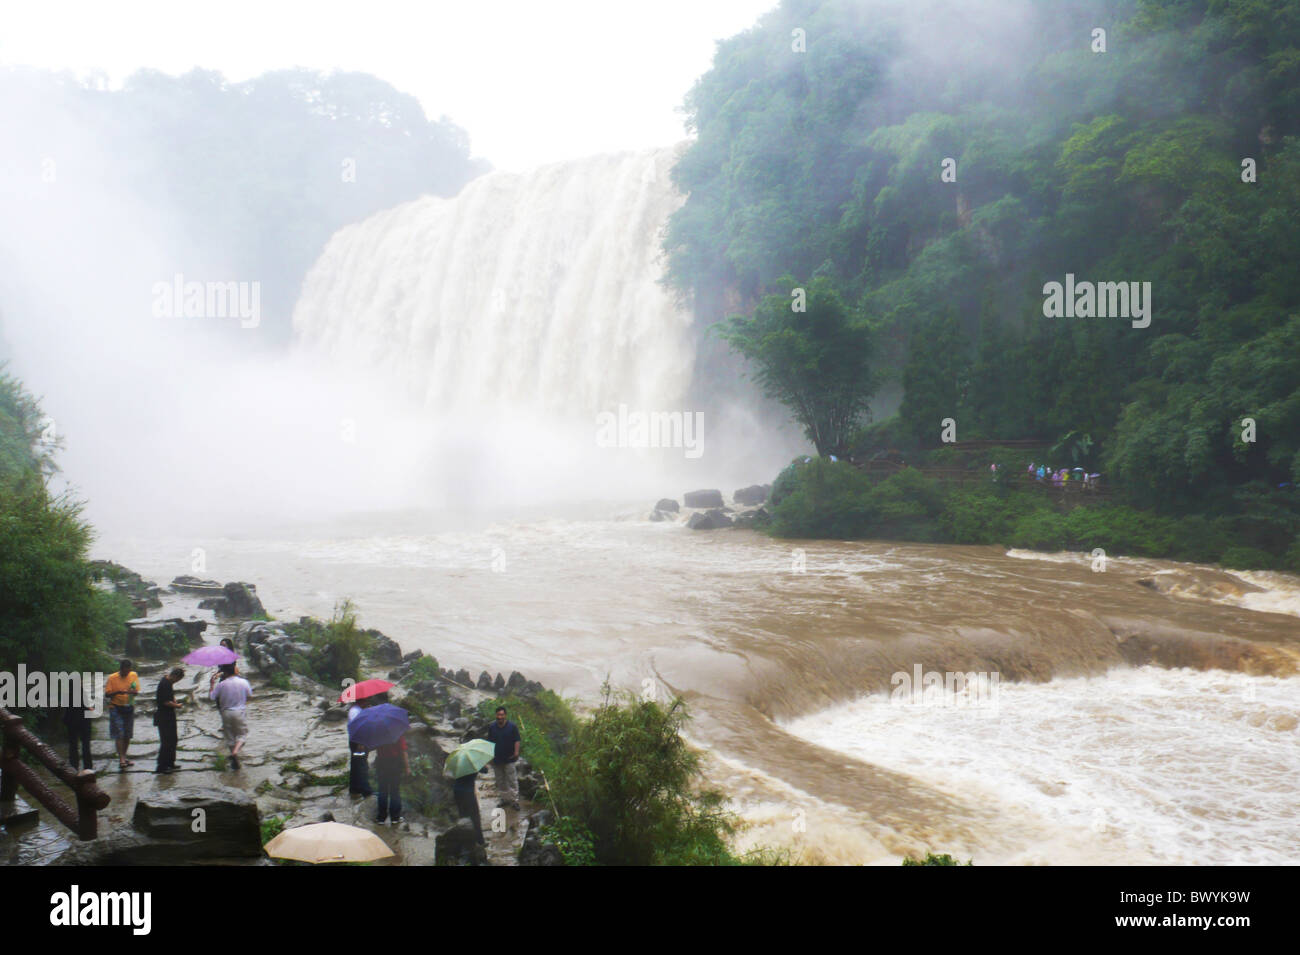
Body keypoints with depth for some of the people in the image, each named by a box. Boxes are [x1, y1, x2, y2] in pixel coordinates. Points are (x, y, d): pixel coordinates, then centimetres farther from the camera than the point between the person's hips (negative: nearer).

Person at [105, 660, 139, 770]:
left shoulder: (134, 675, 3)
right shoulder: (112, 678, -6)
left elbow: (136, 691, 5)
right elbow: (107, 694, -8)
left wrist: (130, 692, -18)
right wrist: (117, 692, -25)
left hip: (129, 708, 4)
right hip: (116, 708, -4)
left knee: (128, 735, 9)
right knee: (119, 734, -10)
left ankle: (124, 757, 22)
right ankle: (121, 759, -13)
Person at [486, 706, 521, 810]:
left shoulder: (512, 727, -5)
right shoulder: (492, 727, 5)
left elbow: (516, 741, -5)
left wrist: (516, 752, -18)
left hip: (509, 759, -4)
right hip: (496, 759, 4)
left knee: (512, 780, -3)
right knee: (500, 781, 12)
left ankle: (514, 801, 3)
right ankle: (505, 799, 25)